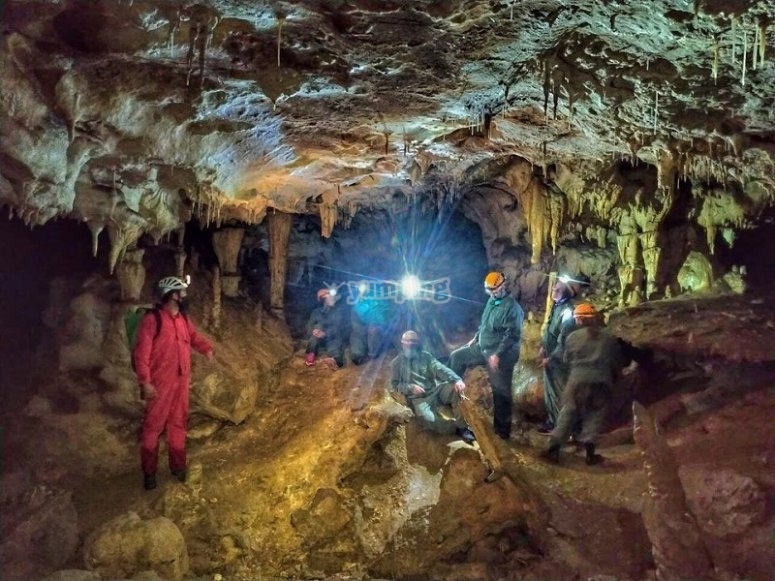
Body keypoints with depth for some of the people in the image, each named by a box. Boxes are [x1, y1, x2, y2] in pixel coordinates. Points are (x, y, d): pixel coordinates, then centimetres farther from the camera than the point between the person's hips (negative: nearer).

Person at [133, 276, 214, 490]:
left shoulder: (183, 318, 7)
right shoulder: (152, 319, -15)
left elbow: (194, 337, 22)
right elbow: (141, 352, -16)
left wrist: (207, 349, 3)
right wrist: (145, 381, -20)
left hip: (181, 380, 7)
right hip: (160, 383, -7)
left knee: (178, 424, 15)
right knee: (153, 426, 3)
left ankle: (178, 466, 28)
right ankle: (149, 472, 15)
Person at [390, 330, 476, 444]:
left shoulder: (425, 356, 12)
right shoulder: (396, 363, 10)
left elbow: (440, 368, -4)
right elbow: (395, 383, 8)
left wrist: (456, 379, -22)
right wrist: (411, 388, -13)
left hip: (435, 390, 3)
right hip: (418, 398, -2)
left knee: (455, 388, -28)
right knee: (428, 419, -35)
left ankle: (462, 426, -21)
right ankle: (458, 428, -15)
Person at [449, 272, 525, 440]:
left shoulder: (512, 307, -21)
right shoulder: (492, 301, 8)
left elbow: (512, 335, -25)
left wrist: (497, 355, -27)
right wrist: (475, 338, 17)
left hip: (501, 355, -9)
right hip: (483, 348, 9)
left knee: (501, 392, 1)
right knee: (456, 356, 14)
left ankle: (502, 429, 13)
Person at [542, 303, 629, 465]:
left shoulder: (573, 336, 0)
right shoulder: (609, 338, 7)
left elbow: (566, 360, 9)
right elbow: (618, 362, 15)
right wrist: (612, 379, 29)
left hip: (578, 380, -1)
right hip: (602, 382, 1)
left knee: (568, 414, 5)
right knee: (594, 416, 8)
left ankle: (554, 448, 3)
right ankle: (590, 453, 6)